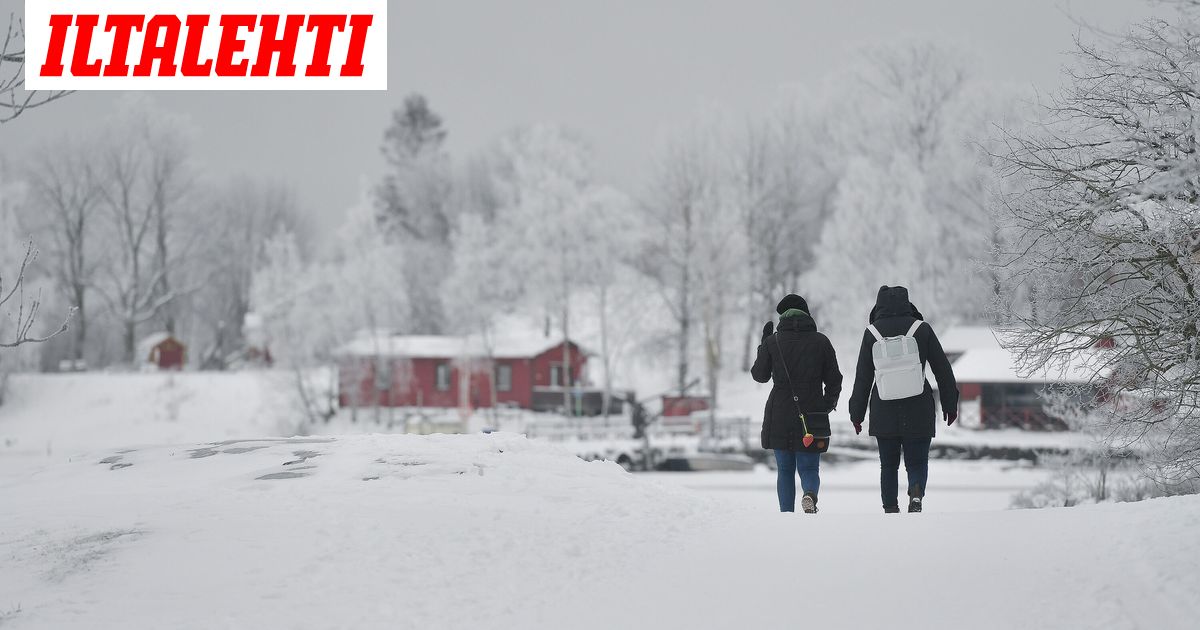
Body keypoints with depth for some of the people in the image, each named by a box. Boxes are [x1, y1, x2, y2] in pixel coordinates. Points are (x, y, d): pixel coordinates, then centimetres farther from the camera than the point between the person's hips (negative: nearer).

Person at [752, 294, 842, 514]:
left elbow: (760, 375, 10)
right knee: (809, 468, 5)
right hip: (812, 415, 0)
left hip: (779, 415, 0)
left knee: (785, 470, 11)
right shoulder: (821, 341, 1)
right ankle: (810, 494, -27)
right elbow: (834, 380, 4)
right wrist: (828, 403, 20)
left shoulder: (772, 341, -1)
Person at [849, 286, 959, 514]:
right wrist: (950, 404, 9)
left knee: (888, 465, 12)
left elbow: (863, 376, 3)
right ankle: (916, 493, -22)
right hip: (918, 411, -1)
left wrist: (857, 413, 9)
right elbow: (943, 369, 2)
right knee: (917, 462, 7)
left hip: (884, 412, 1)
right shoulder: (921, 328, 0)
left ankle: (890, 509, 2)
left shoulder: (873, 332, 1)